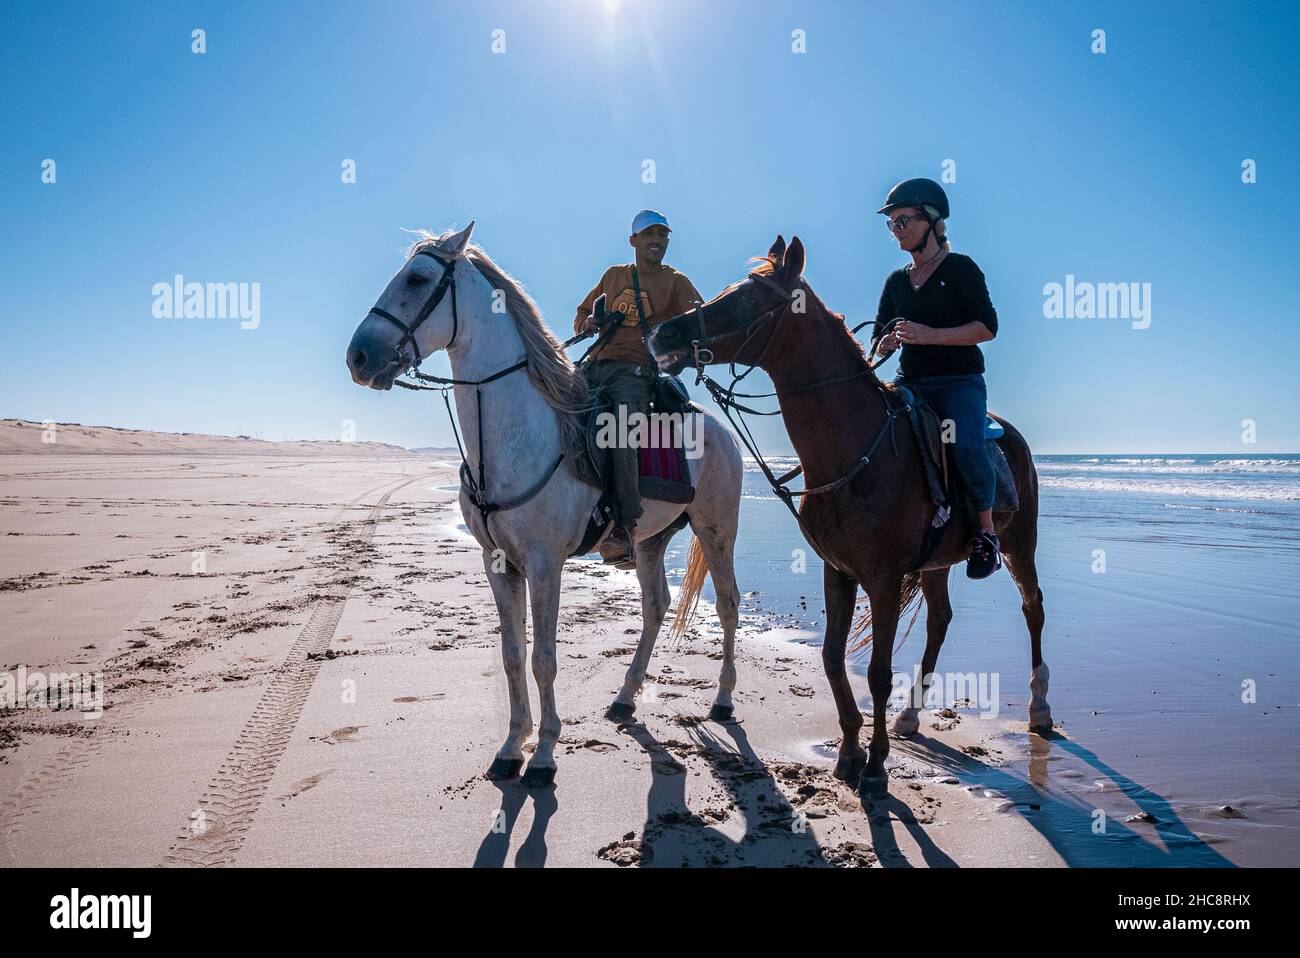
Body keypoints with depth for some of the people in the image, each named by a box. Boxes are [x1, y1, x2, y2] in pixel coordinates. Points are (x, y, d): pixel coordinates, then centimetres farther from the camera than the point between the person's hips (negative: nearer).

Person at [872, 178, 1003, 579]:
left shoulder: (960, 268, 0)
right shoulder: (896, 281, 16)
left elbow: (987, 327, -8)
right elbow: (881, 339, 18)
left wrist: (930, 335, -20)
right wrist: (886, 343, -7)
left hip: (960, 380, -5)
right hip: (910, 382, 5)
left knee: (966, 446, -31)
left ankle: (987, 531, -8)